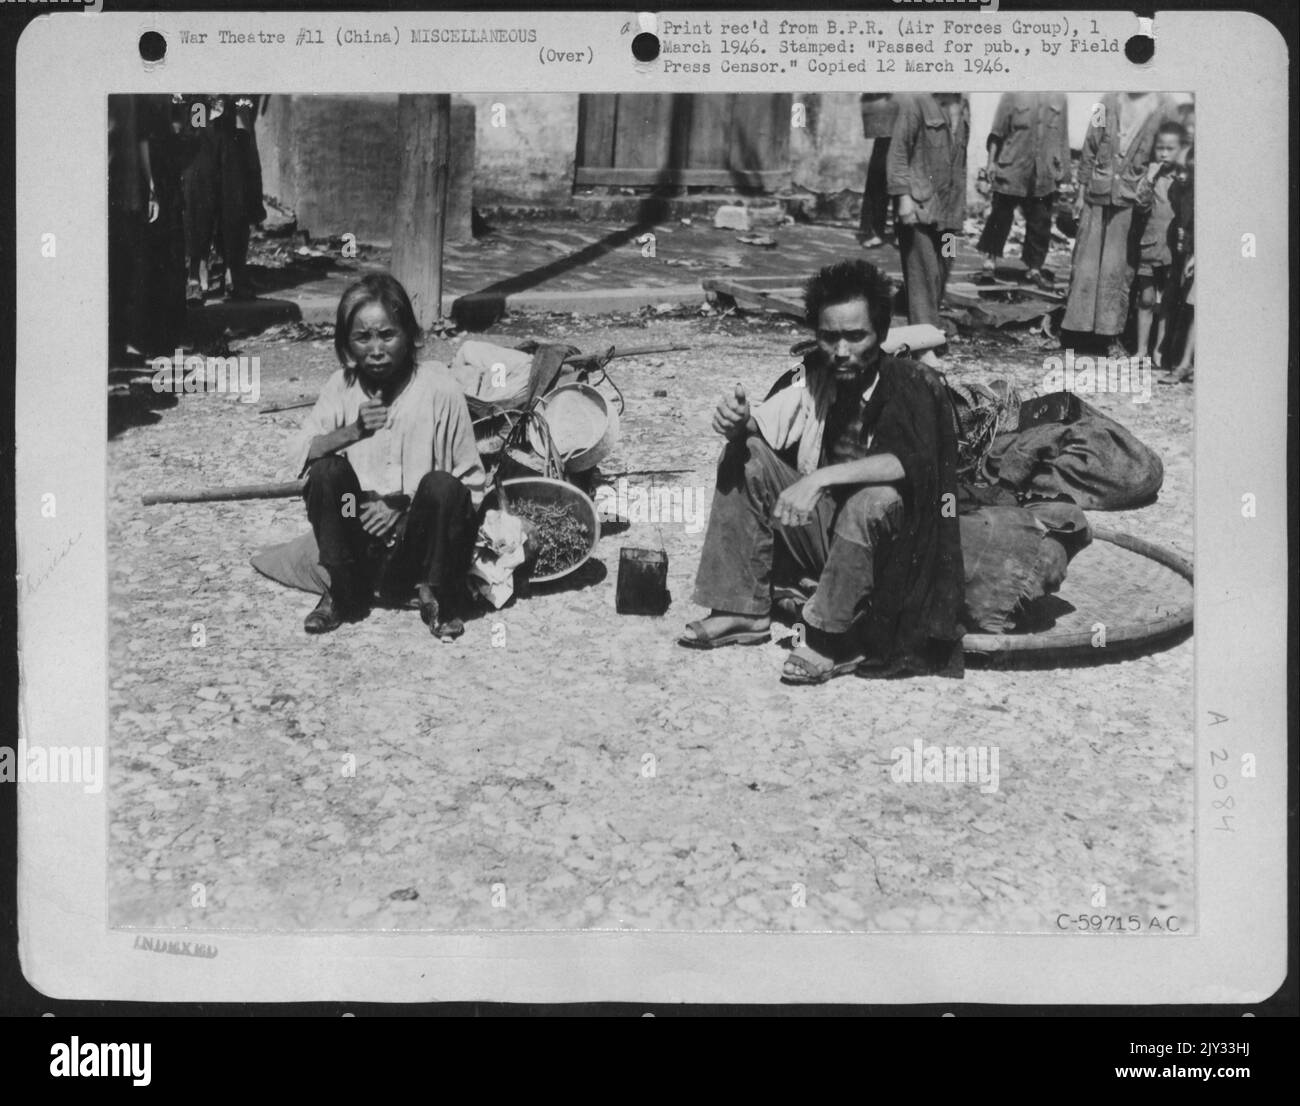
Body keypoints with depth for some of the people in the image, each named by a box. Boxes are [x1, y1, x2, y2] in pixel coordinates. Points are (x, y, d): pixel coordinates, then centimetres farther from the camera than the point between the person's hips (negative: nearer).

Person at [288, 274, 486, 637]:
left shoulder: (438, 388, -8)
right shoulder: (342, 386, 1)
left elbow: (471, 483, -7)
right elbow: (301, 455, -7)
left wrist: (405, 507, -17)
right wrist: (352, 431, -24)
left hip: (414, 532, -2)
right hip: (361, 535, 2)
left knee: (442, 486, -30)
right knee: (327, 472, -23)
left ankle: (435, 595, -5)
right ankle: (342, 596, -6)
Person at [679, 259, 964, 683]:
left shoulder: (915, 386, -20)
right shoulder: (816, 374, -4)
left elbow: (914, 461, -36)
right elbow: (764, 424, 1)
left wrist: (822, 477, -44)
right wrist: (739, 420, -24)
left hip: (889, 547, -6)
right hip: (823, 528, 6)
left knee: (876, 499, -37)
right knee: (745, 454, -7)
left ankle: (833, 640, -20)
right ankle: (741, 610, -4)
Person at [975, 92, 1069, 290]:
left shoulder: (1059, 96, 6)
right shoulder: (1014, 94, -3)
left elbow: (1062, 137, 11)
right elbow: (997, 132, -1)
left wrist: (1062, 171, 11)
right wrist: (991, 162, -5)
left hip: (1044, 175, 3)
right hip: (1011, 170, -3)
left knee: (1041, 222, 5)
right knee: (1001, 215, 8)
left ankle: (1034, 268, 15)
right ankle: (990, 258, 25)